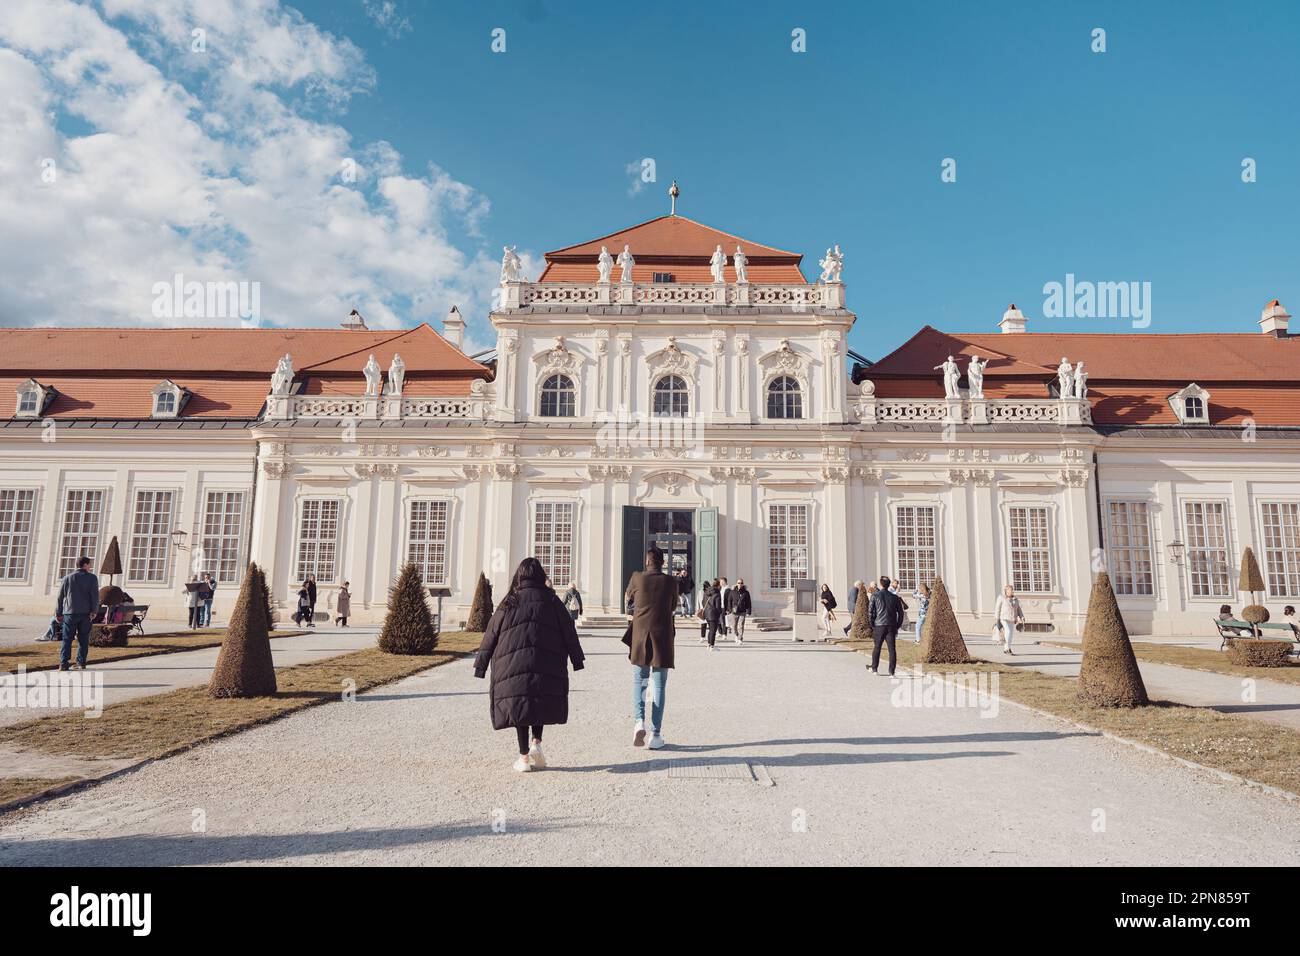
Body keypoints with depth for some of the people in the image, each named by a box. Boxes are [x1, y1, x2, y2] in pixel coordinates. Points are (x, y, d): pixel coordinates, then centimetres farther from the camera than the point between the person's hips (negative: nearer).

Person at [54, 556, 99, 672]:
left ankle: (63, 663, -5)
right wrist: (94, 610, -8)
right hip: (85, 614, -1)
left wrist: (58, 613, 14)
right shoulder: (92, 578, 2)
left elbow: (60, 597, 10)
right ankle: (81, 663, 5)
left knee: (67, 639, 2)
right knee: (83, 639, 5)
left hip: (70, 613, 1)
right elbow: (95, 595, -8)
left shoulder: (67, 578, 9)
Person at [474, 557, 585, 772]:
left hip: (512, 663, 1)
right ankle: (536, 742, -2)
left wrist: (481, 665, 13)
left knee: (519, 705, 7)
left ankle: (524, 757, 6)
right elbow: (568, 631, 5)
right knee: (542, 701, 16)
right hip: (546, 663, -1)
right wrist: (577, 659, 10)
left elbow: (491, 634, 10)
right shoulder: (550, 599, 6)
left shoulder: (508, 602, 10)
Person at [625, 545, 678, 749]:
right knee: (659, 687, 6)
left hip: (640, 637, 0)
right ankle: (656, 734, 3)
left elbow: (628, 597, 18)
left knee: (639, 682, 14)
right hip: (663, 638, 0)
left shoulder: (637, 578, -1)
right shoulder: (671, 583, 0)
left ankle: (639, 721, -8)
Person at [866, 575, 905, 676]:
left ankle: (874, 668, 25)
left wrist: (871, 624, 3)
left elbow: (870, 611, -6)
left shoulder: (875, 595, -3)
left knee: (877, 647, 14)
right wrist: (897, 626, 13)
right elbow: (900, 612, 7)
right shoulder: (894, 597, 5)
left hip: (879, 625, -1)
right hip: (891, 626, 1)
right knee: (892, 649, 1)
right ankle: (891, 672, -1)